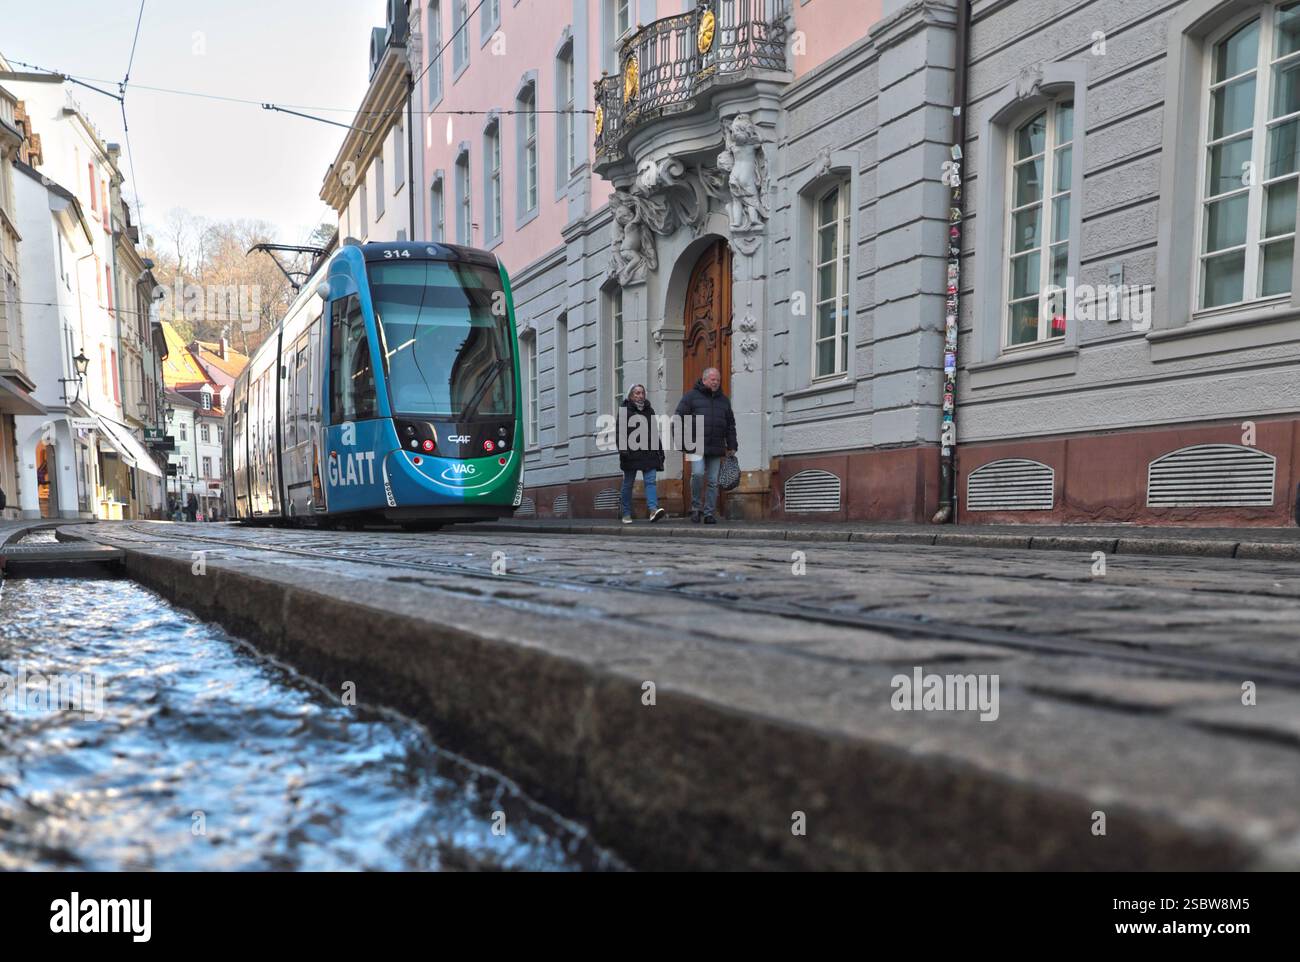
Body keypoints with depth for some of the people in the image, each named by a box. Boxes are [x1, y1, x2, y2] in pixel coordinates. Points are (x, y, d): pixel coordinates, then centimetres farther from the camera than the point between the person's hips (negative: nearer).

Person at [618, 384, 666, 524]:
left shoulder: (649, 410, 16)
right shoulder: (625, 411, 2)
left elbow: (655, 432, 21)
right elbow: (620, 432, -6)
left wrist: (660, 452, 18)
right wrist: (622, 449, -18)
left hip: (648, 453, 3)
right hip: (631, 454, -3)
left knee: (650, 481, -11)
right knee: (628, 484, 5)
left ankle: (653, 510, -23)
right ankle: (626, 514, 13)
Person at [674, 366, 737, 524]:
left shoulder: (723, 400, 18)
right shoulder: (691, 396, 4)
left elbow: (730, 425, 21)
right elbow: (680, 418, 0)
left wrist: (731, 446, 15)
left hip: (716, 449, 4)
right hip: (696, 446, -4)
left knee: (713, 481, 3)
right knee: (697, 474, -19)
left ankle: (709, 513, 9)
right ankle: (696, 508, -2)